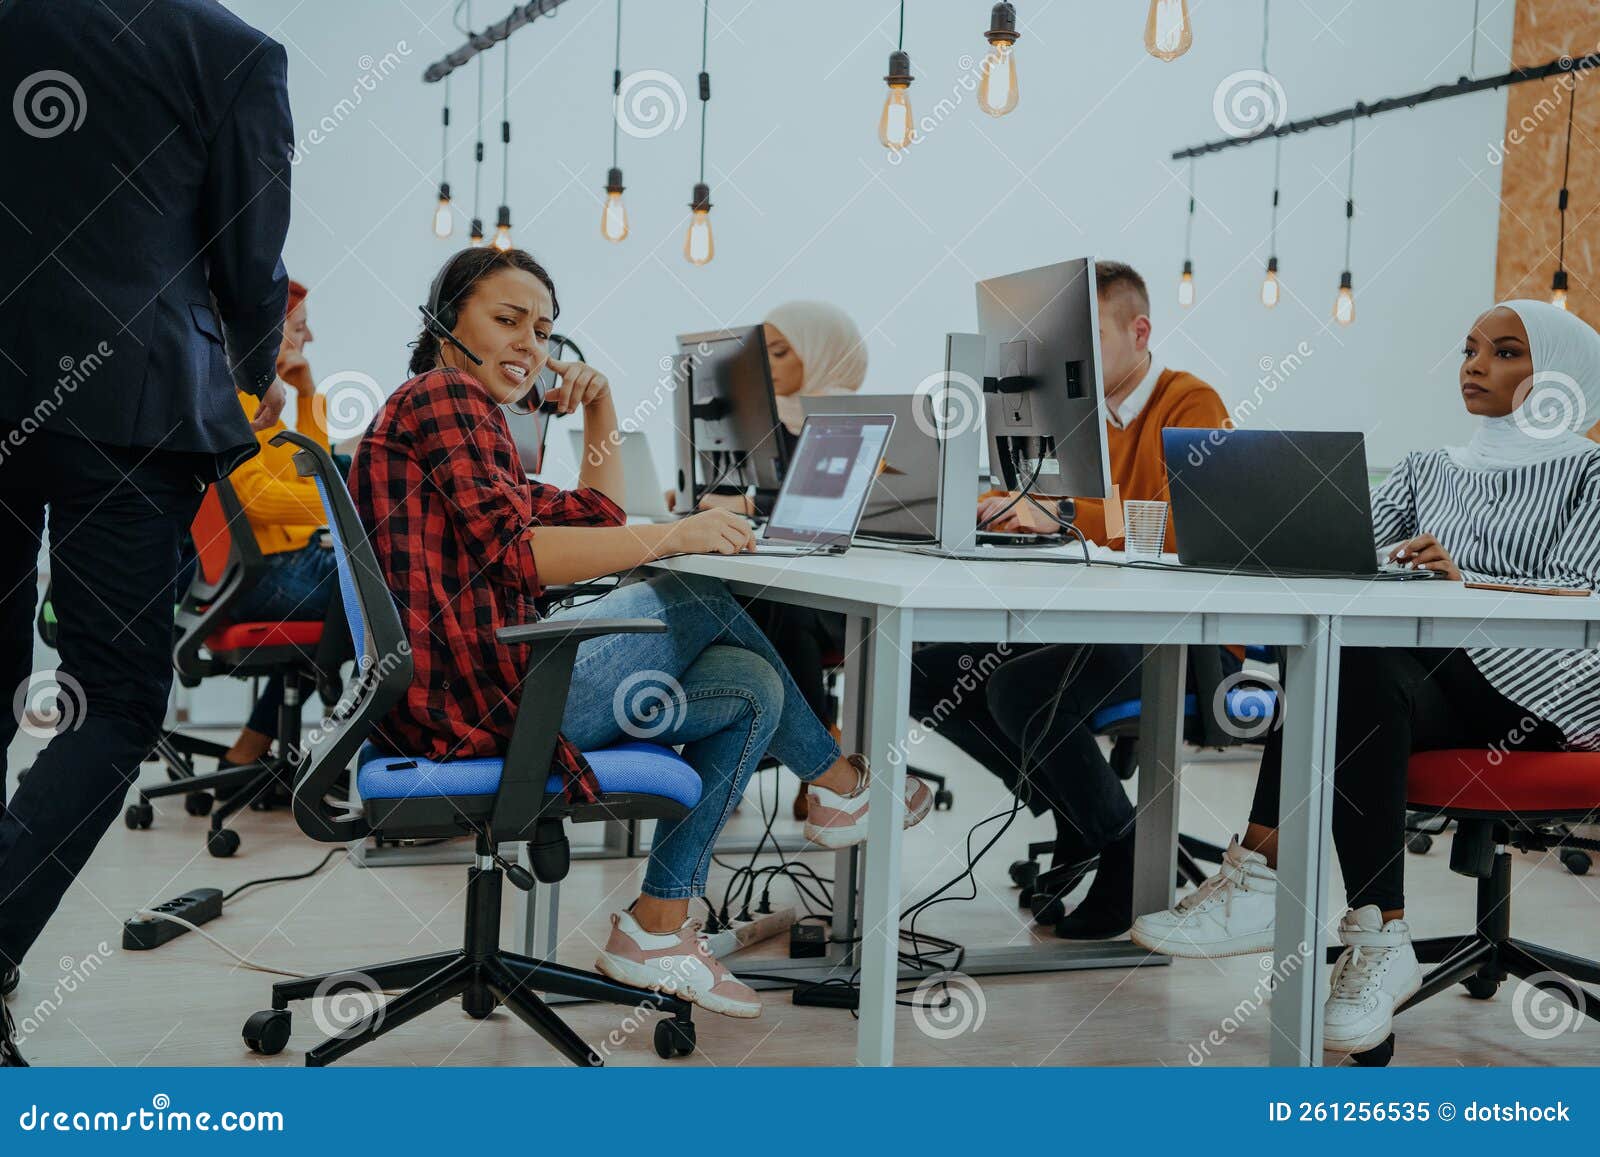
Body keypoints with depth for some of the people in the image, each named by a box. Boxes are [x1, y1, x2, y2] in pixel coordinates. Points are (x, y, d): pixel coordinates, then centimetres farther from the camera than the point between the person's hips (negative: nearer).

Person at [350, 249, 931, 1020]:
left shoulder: (461, 410, 27)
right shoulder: (444, 394, -5)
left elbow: (597, 517, 31)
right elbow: (510, 551, -20)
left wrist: (600, 407, 20)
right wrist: (671, 537, -19)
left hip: (476, 686, 10)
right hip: (472, 691, -10)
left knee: (749, 688, 8)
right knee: (705, 601, -4)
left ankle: (658, 932, 7)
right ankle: (840, 783, 17)